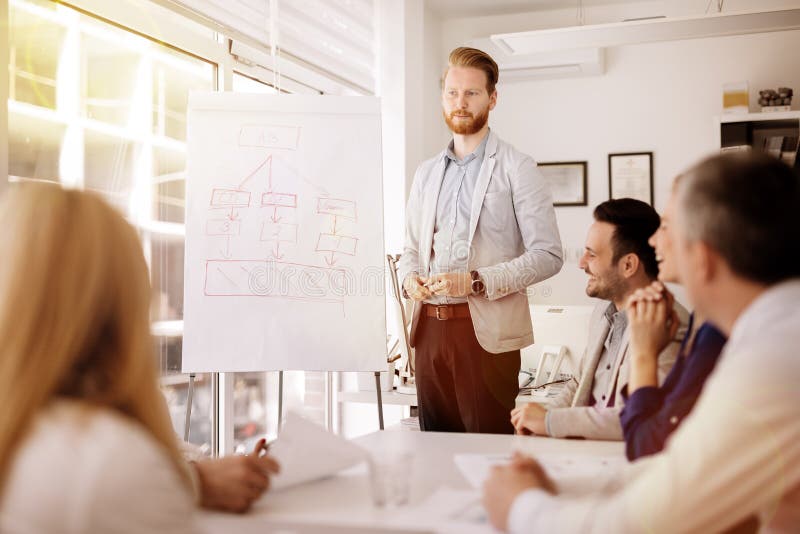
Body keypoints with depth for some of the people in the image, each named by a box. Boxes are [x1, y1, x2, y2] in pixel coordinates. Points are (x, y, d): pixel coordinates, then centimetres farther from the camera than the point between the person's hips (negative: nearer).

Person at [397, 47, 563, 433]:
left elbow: (548, 255, -7)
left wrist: (476, 282, -16)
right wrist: (409, 278, 1)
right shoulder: (426, 173, 18)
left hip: (486, 330, -5)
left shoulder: (517, 170, 0)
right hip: (429, 327, 5)